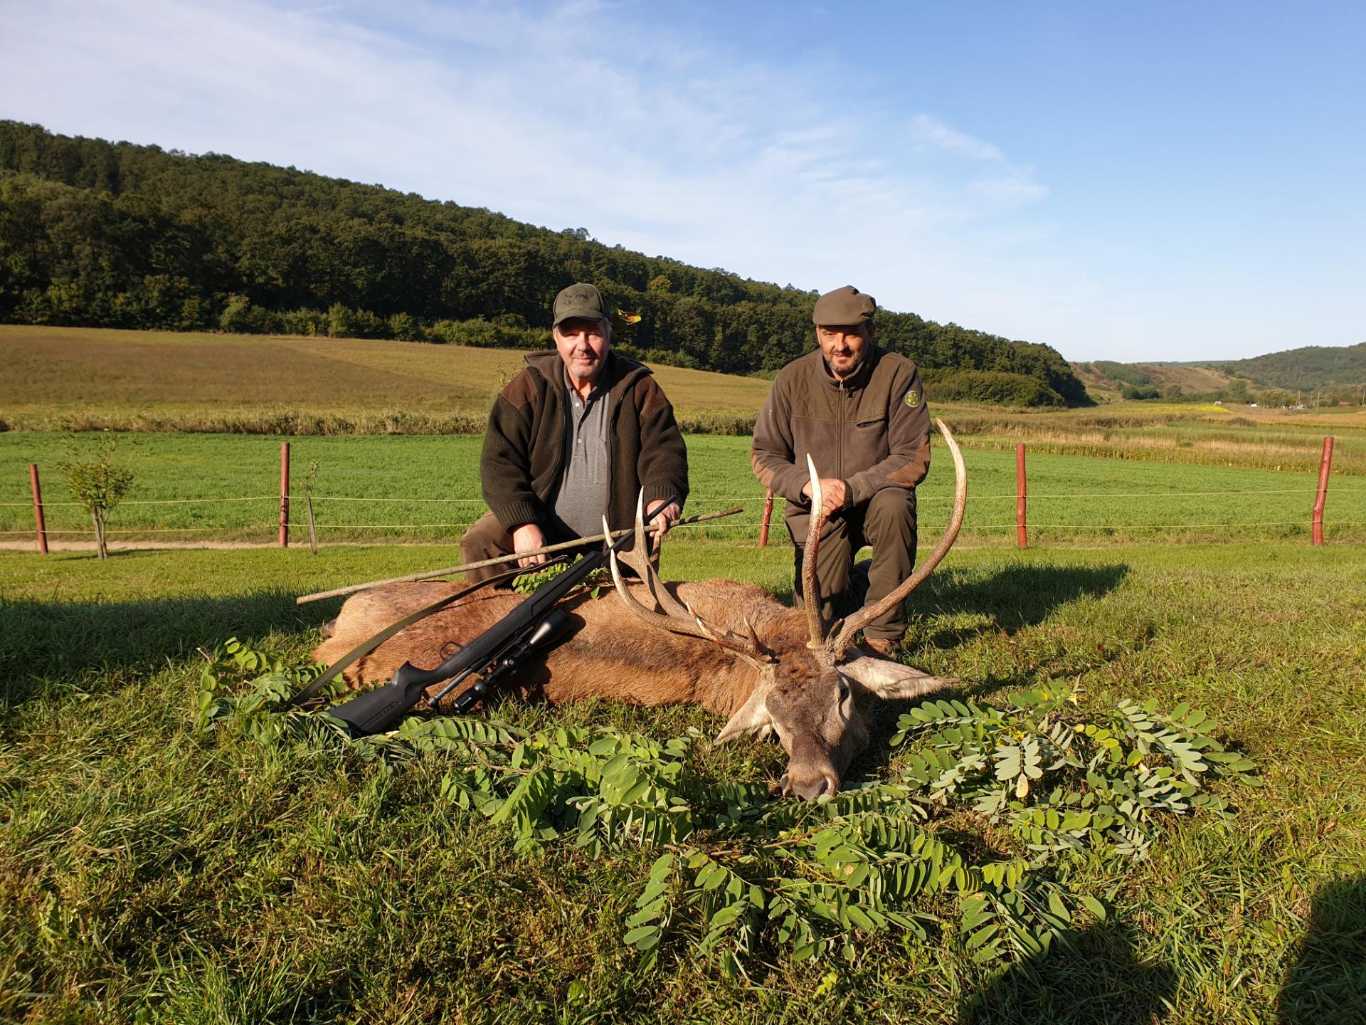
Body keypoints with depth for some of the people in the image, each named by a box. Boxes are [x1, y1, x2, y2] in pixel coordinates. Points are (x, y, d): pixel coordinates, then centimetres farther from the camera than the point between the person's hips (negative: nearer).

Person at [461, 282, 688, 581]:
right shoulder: (528, 387, -2)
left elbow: (664, 450, -10)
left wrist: (661, 496, -34)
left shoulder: (639, 389, -1)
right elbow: (500, 461, -8)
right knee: (479, 543, -23)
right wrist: (522, 522, -24)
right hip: (537, 530, 0)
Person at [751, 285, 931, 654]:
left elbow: (913, 458, -16)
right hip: (815, 511, 1)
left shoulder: (899, 373, -13)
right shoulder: (793, 379, -7)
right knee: (822, 617, -9)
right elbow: (764, 456, -4)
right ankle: (846, 582, 31)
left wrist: (852, 489, -28)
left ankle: (882, 634, -20)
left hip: (874, 499, -1)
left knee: (894, 505, -37)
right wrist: (808, 486, -23)